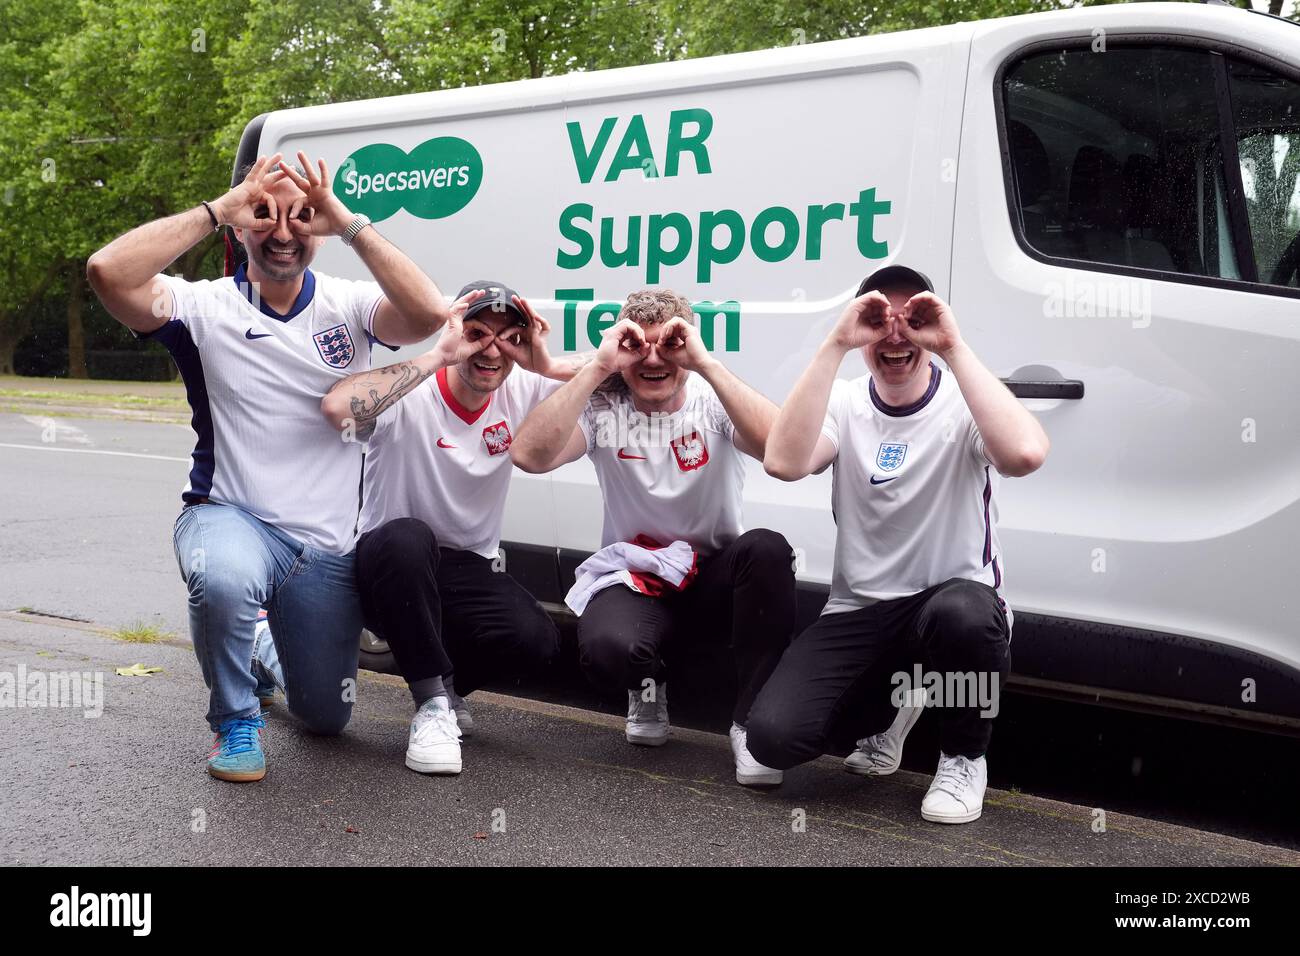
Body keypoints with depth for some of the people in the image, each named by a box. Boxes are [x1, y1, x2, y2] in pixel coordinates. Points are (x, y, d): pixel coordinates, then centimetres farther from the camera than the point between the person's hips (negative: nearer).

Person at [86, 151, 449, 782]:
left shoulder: (348, 305, -2)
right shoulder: (206, 307, -6)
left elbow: (428, 314, -22)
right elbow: (109, 273, -24)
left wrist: (348, 223, -22)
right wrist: (217, 210, -20)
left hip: (326, 548, 3)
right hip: (229, 518, -2)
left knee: (327, 718, 12)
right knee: (223, 581, -41)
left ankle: (272, 652, 49)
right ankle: (235, 718, -9)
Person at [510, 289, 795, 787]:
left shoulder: (714, 400, -6)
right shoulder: (602, 406, -5)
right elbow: (530, 455, -24)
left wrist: (706, 364, -30)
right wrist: (598, 368, -25)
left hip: (715, 578, 1)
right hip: (632, 578, -1)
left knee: (767, 548, -33)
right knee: (607, 649, -35)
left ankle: (753, 720, -16)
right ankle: (649, 685, 7)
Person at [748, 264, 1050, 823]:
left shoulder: (964, 401, -6)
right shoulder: (844, 404, 1)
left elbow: (1024, 455, -31)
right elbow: (784, 463, -22)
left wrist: (954, 348, -28)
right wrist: (836, 345, -25)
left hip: (955, 597, -2)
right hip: (858, 611, 2)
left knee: (962, 614, -40)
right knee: (773, 735, -18)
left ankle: (964, 757, -6)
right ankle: (884, 706, 18)